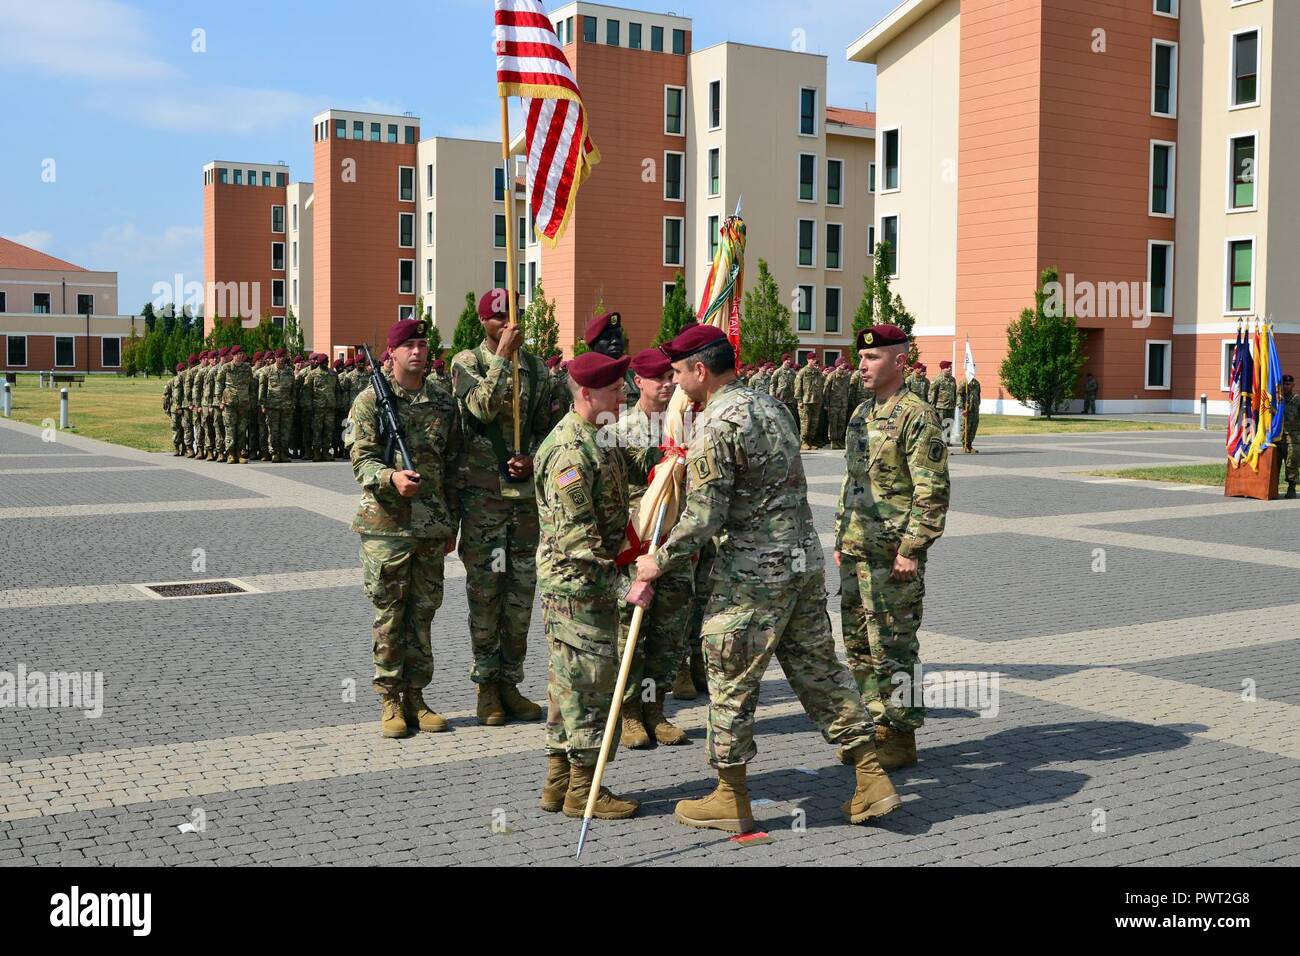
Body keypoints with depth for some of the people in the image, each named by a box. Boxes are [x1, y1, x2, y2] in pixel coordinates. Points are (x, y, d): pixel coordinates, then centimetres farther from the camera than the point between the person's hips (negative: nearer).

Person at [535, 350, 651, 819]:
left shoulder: (591, 441, 13)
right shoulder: (571, 452, -20)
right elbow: (577, 538, -24)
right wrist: (622, 585, -25)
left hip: (572, 586, 10)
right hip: (578, 587, -10)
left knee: (569, 682, 15)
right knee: (591, 683, -3)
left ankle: (559, 781, 24)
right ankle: (583, 789, 7)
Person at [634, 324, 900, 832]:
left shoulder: (714, 427, -15)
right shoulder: (768, 403, 12)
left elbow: (703, 518, -18)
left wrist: (659, 561, -4)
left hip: (752, 573, -8)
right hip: (804, 560, 8)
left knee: (731, 680, 5)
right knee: (818, 667, 14)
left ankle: (731, 798, 17)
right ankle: (872, 779, 15)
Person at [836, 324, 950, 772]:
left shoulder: (917, 416, -13)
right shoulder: (861, 414, 15)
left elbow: (932, 492, -16)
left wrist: (911, 550, -19)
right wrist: (841, 540, 19)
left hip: (893, 555, -9)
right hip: (856, 551, 9)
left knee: (893, 647, -2)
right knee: (859, 644, 14)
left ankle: (901, 738, 9)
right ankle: (877, 726, 26)